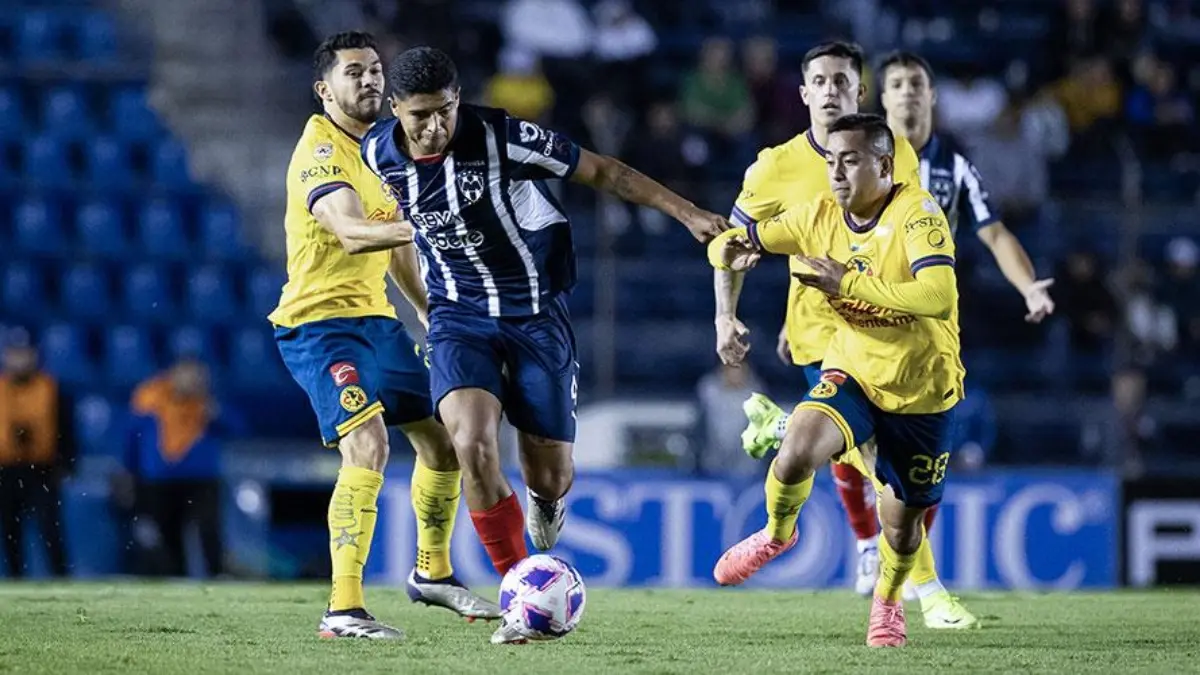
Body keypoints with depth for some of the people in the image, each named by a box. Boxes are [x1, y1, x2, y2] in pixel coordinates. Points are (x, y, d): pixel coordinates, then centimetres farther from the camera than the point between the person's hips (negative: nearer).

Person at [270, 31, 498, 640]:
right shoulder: (320, 149, -17)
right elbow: (351, 232, -35)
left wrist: (430, 314, 24)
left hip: (375, 316, 9)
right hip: (318, 322, -9)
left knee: (444, 440, 14)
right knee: (367, 446, -26)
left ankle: (431, 573, 37)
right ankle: (343, 610, -26)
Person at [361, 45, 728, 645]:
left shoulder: (501, 139, -20)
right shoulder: (375, 153, -9)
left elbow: (602, 172, -9)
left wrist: (688, 214, -10)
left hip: (535, 313, -2)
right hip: (458, 319, 2)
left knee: (552, 477, 1)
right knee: (472, 443, -25)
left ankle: (543, 501, 44)